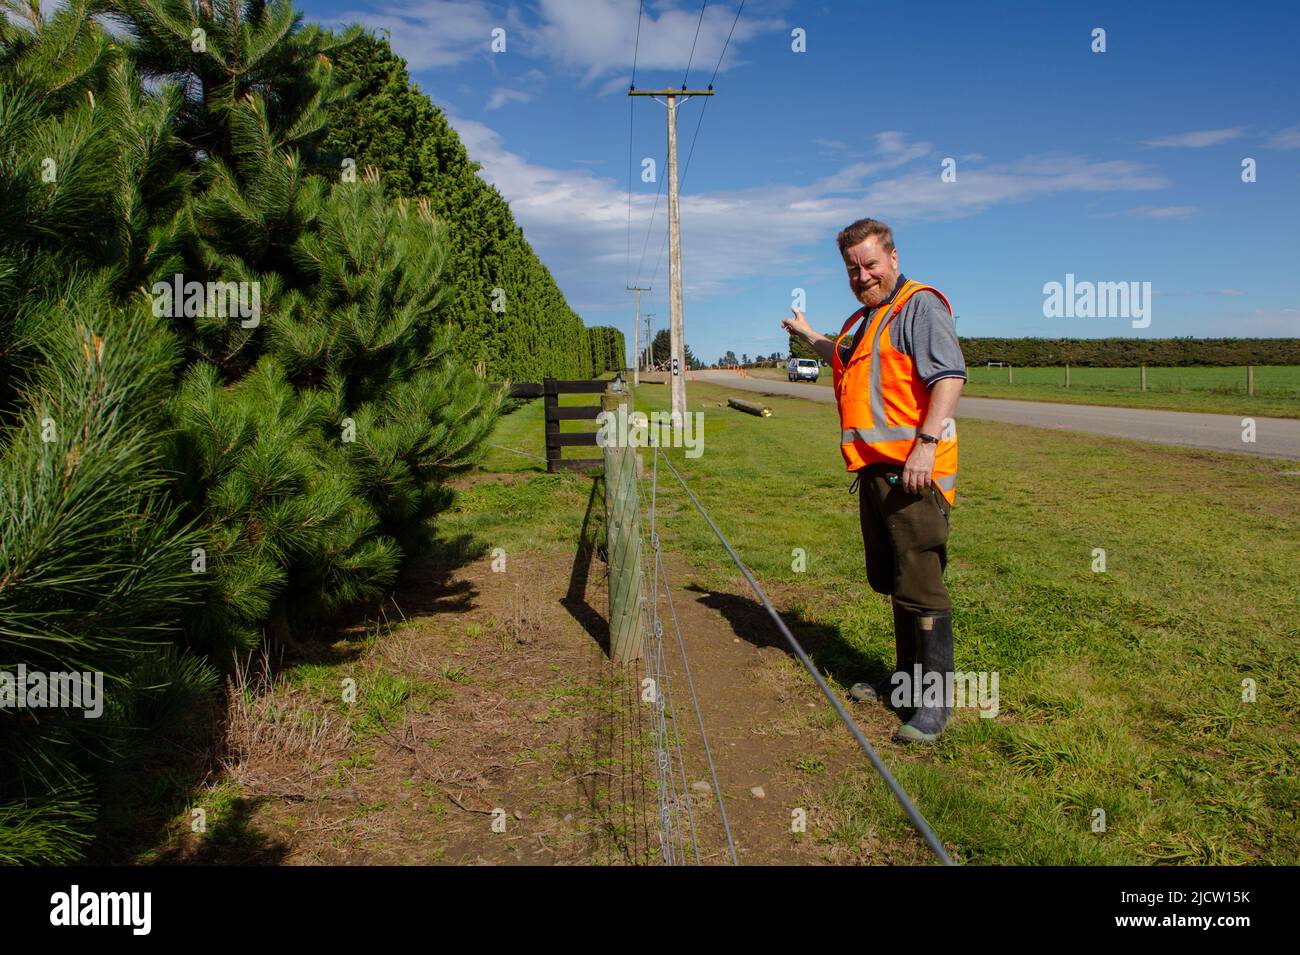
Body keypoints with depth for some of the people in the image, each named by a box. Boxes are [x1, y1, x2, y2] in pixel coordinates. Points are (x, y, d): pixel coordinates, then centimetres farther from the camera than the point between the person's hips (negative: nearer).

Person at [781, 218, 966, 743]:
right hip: (874, 471, 10)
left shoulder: (920, 305, -7)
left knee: (921, 587, -8)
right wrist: (807, 334, 58)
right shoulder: (862, 321, 22)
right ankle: (906, 679, 30)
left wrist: (927, 442, -29)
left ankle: (935, 701, 1)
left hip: (913, 471, -9)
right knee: (893, 582, 17)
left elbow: (950, 375, -19)